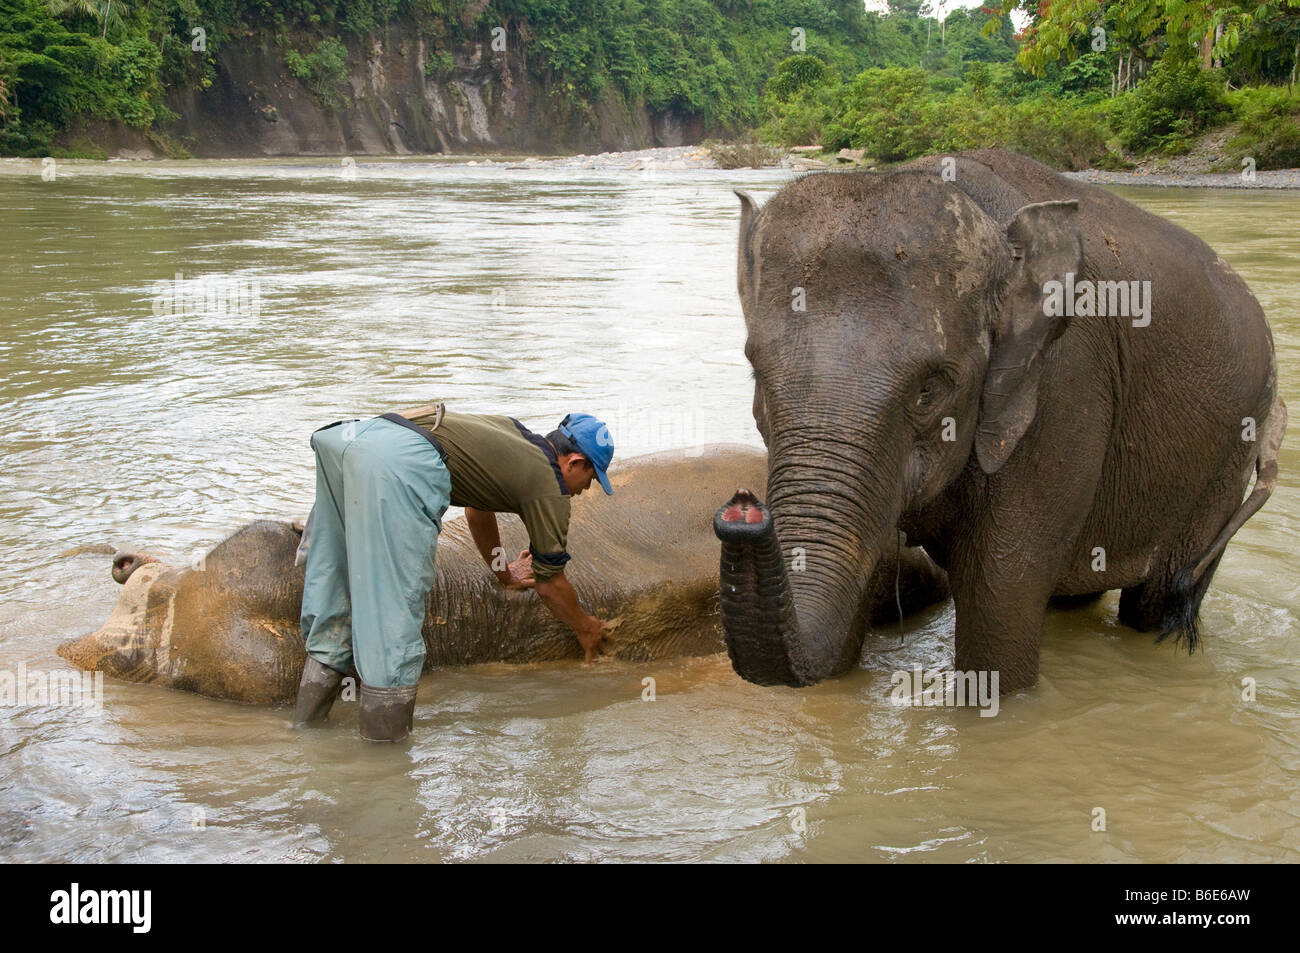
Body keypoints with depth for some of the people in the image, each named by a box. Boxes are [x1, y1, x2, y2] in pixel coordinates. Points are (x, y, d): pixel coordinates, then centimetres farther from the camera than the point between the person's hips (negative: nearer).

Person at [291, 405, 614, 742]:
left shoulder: (510, 432, 34)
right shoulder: (549, 486, 12)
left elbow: (477, 509, 52)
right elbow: (550, 584, 22)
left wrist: (503, 573, 66)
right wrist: (585, 629, 40)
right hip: (401, 464, -9)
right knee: (394, 610, -5)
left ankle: (310, 720, 23)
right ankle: (386, 734, -3)